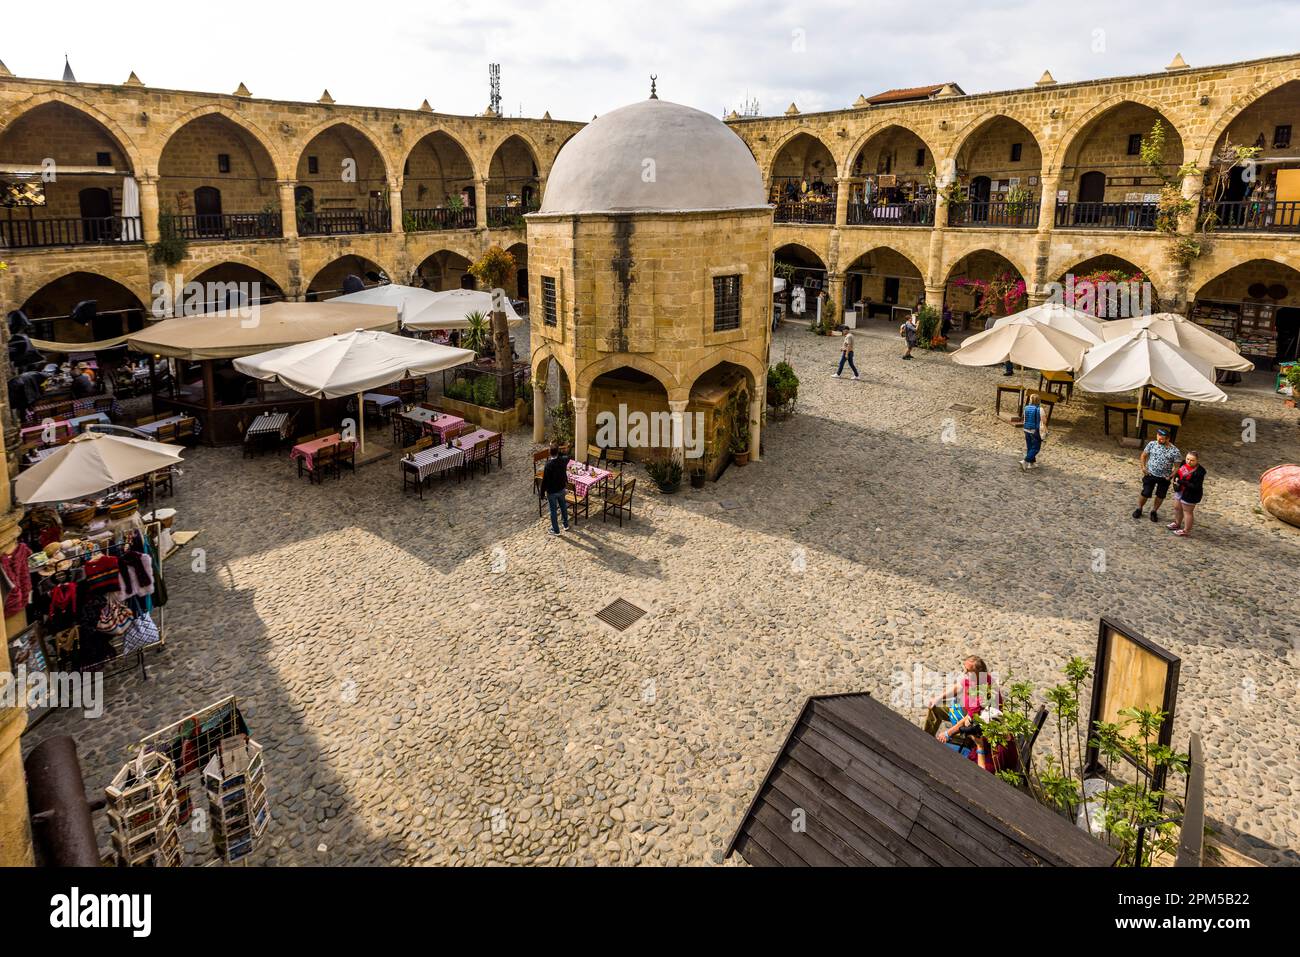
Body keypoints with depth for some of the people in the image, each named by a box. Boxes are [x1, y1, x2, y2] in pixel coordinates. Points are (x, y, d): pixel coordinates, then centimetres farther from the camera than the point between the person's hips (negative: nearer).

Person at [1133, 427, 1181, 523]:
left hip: (1164, 478, 0)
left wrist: (1171, 476, -15)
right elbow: (1144, 455, 5)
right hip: (1150, 474, 0)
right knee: (1146, 493, 2)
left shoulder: (1174, 451, -16)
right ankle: (1139, 509, 25)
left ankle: (1154, 511, 33)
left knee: (1160, 496, 13)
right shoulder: (1152, 444, -10)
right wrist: (1143, 467, -5)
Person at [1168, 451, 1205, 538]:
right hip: (1180, 491, 8)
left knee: (1187, 511, 6)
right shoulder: (1184, 463, -5)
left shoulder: (1199, 472, -27)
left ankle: (1186, 531, 20)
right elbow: (1178, 472, 13)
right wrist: (1176, 479, -7)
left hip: (1190, 495, -8)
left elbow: (1195, 486, -27)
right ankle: (1177, 524, 45)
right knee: (1177, 508, 23)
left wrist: (1181, 482, -29)